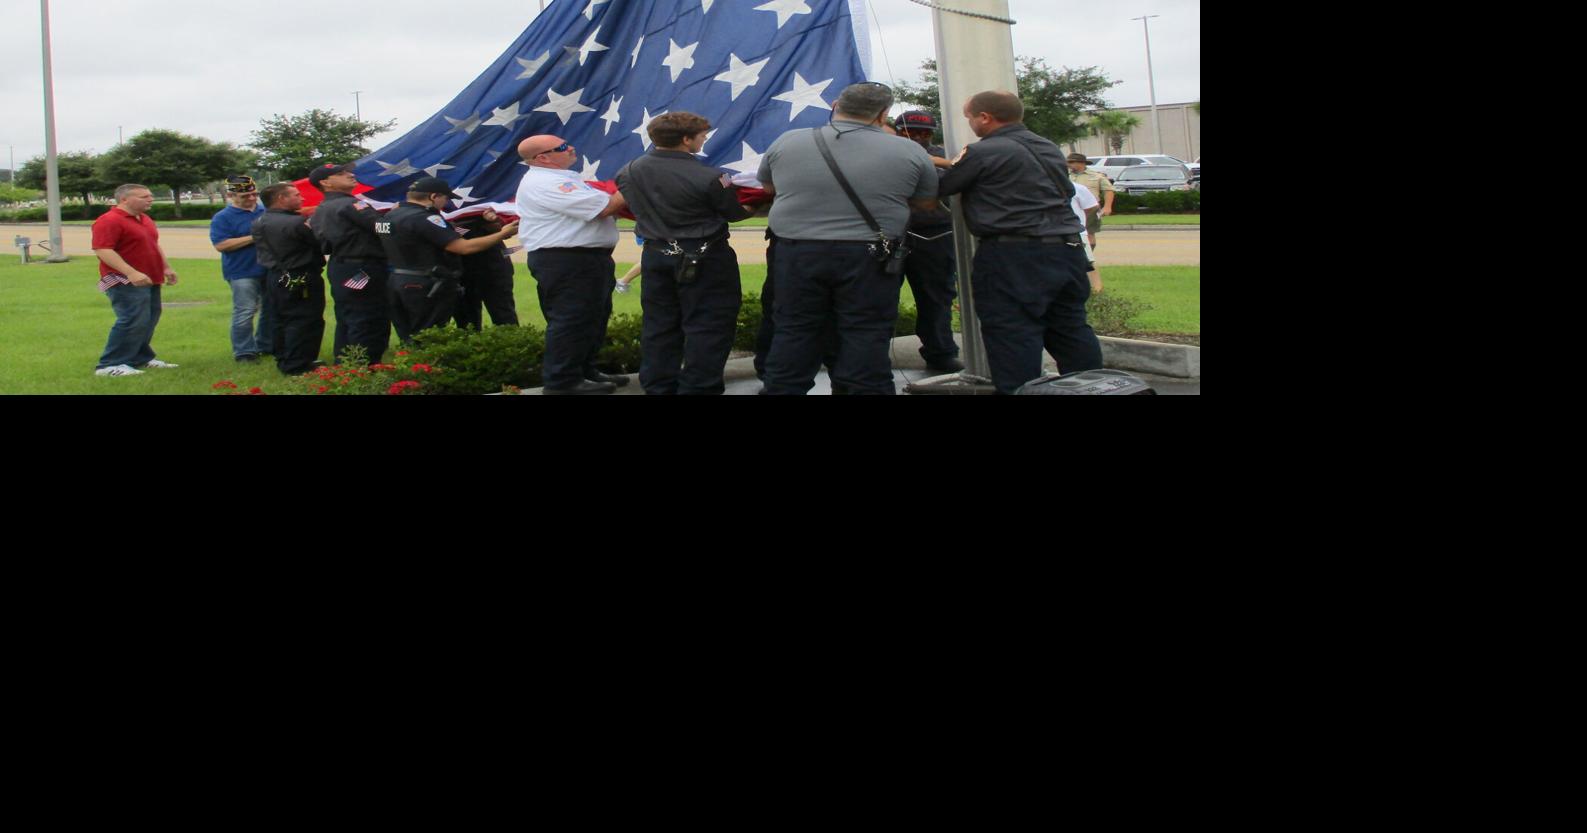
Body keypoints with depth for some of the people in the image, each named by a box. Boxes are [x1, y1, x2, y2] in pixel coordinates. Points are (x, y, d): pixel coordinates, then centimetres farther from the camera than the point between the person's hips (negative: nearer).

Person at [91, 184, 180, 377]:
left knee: (148, 321, 13)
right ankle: (110, 366, -11)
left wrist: (167, 267, 21)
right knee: (133, 321, -15)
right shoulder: (109, 221, -16)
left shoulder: (145, 219, 15)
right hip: (125, 281, -10)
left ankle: (141, 358, 25)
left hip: (149, 280, 10)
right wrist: (131, 273, -30)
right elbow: (102, 250, -24)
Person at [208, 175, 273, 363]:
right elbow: (221, 245, -18)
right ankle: (244, 352, 0)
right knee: (245, 313, -6)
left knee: (272, 310, 13)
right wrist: (254, 237, -20)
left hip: (271, 269, 6)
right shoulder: (223, 218, -7)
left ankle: (267, 345, 27)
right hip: (242, 272, -6)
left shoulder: (267, 212, 8)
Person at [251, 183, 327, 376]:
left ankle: (284, 361, 27)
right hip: (302, 280, -9)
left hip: (277, 278, 9)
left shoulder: (259, 223, 6)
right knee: (305, 322, -2)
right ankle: (297, 367, -2)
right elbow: (323, 244, -16)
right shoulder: (298, 222, -21)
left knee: (284, 320, 18)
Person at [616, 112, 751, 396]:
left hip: (656, 255, 6)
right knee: (706, 327, 2)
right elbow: (736, 213, -6)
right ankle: (698, 389, 2)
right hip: (705, 258, -6)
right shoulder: (708, 178, -19)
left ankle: (657, 388, 20)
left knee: (660, 326, 14)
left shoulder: (629, 172, -1)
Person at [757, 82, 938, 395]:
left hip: (798, 252, 2)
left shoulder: (787, 143, 2)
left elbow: (768, 186, 18)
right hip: (870, 258, -2)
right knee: (866, 336, 4)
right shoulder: (909, 152, -2)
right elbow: (927, 204, 10)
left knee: (793, 332, 10)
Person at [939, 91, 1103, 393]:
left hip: (1013, 255, -8)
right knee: (1072, 329, 13)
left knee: (1013, 334, -4)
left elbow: (942, 189, -3)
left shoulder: (983, 153, -9)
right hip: (1067, 249, 8)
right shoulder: (1049, 149, 15)